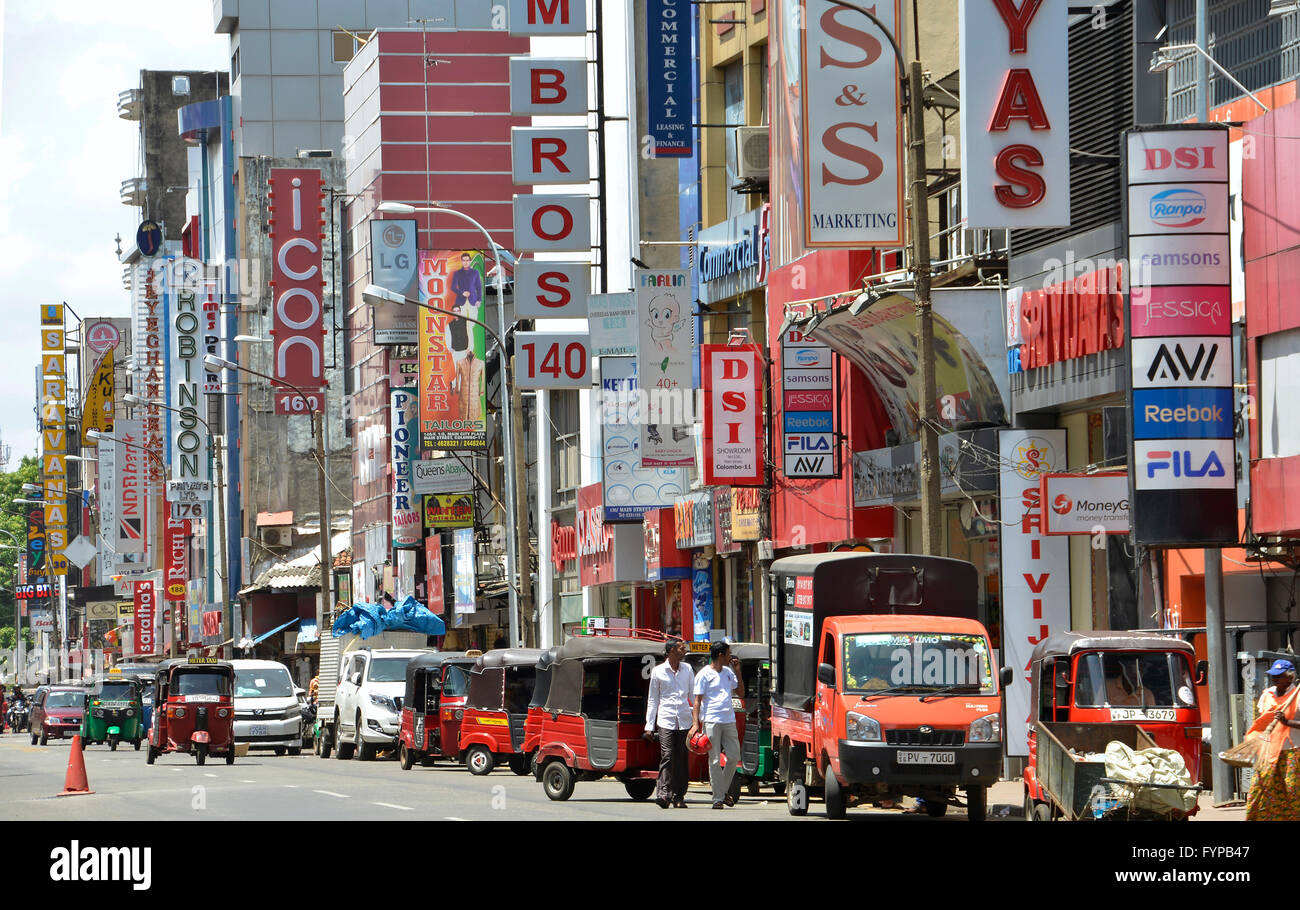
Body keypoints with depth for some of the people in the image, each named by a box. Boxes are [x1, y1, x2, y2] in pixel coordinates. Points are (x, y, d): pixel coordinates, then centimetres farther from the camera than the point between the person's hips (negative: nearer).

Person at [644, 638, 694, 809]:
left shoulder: (687, 669, 12)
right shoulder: (658, 672, 5)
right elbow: (653, 700, 9)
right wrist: (649, 726, 5)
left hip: (684, 721, 3)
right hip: (665, 721, -3)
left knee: (681, 760, 2)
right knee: (667, 756, -15)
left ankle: (678, 796, 6)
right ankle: (663, 793, -20)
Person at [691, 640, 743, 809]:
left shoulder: (728, 672, 15)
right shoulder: (705, 674, -4)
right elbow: (698, 700, -6)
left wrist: (738, 671, 12)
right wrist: (696, 723, -16)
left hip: (729, 720, 6)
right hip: (711, 721, -6)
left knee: (734, 756, 3)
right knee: (715, 760, -5)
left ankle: (723, 790, 21)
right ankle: (718, 798, -2)